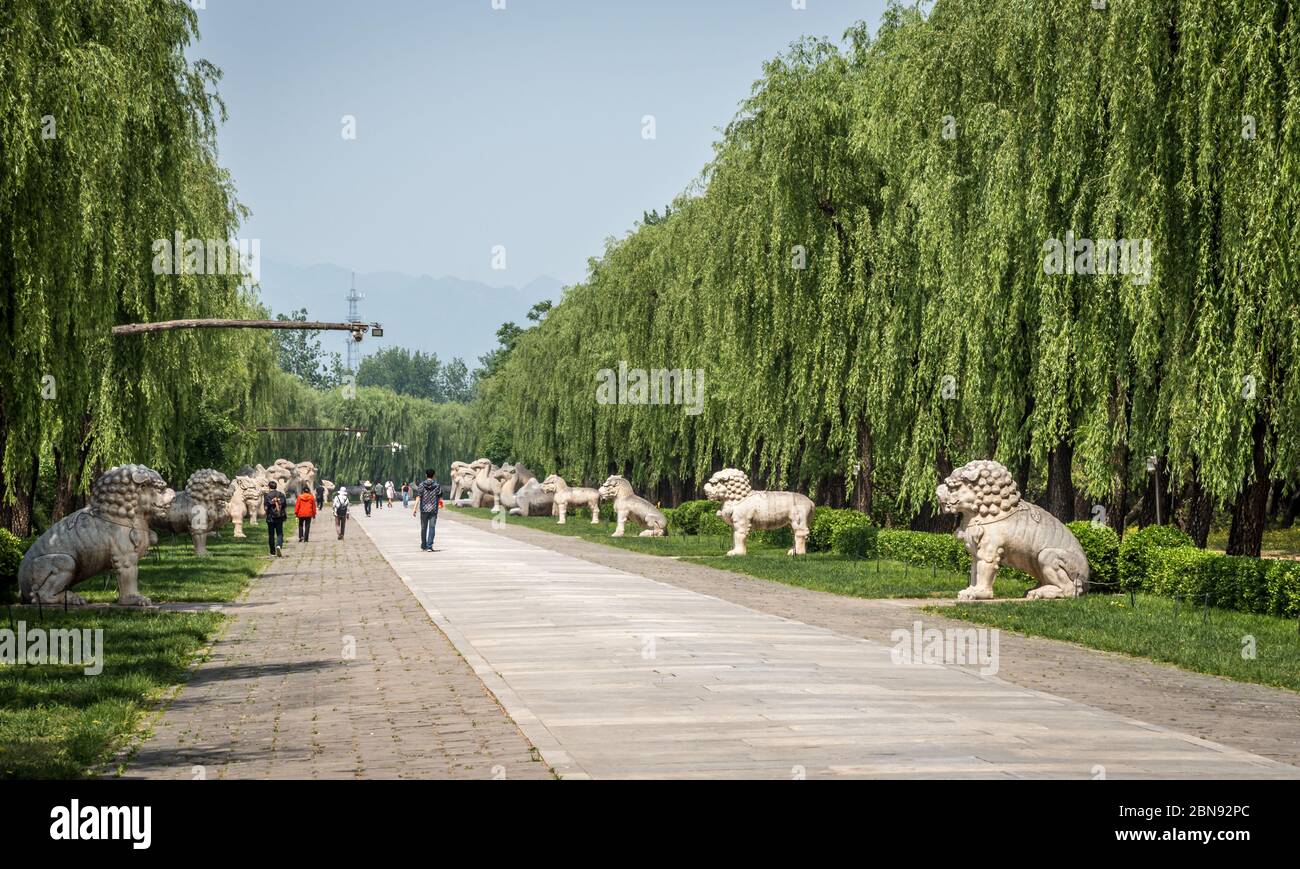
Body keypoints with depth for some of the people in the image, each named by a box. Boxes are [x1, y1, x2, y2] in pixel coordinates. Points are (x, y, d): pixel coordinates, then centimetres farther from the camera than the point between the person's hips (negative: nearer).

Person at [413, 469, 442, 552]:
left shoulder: (421, 485, -3)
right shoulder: (437, 486, -2)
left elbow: (418, 497, -11)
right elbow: (440, 498, 4)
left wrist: (415, 508, -13)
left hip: (424, 509, 1)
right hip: (433, 510, -1)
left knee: (423, 528, 14)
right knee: (432, 528, -2)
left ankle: (424, 546, 25)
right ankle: (429, 546, -13)